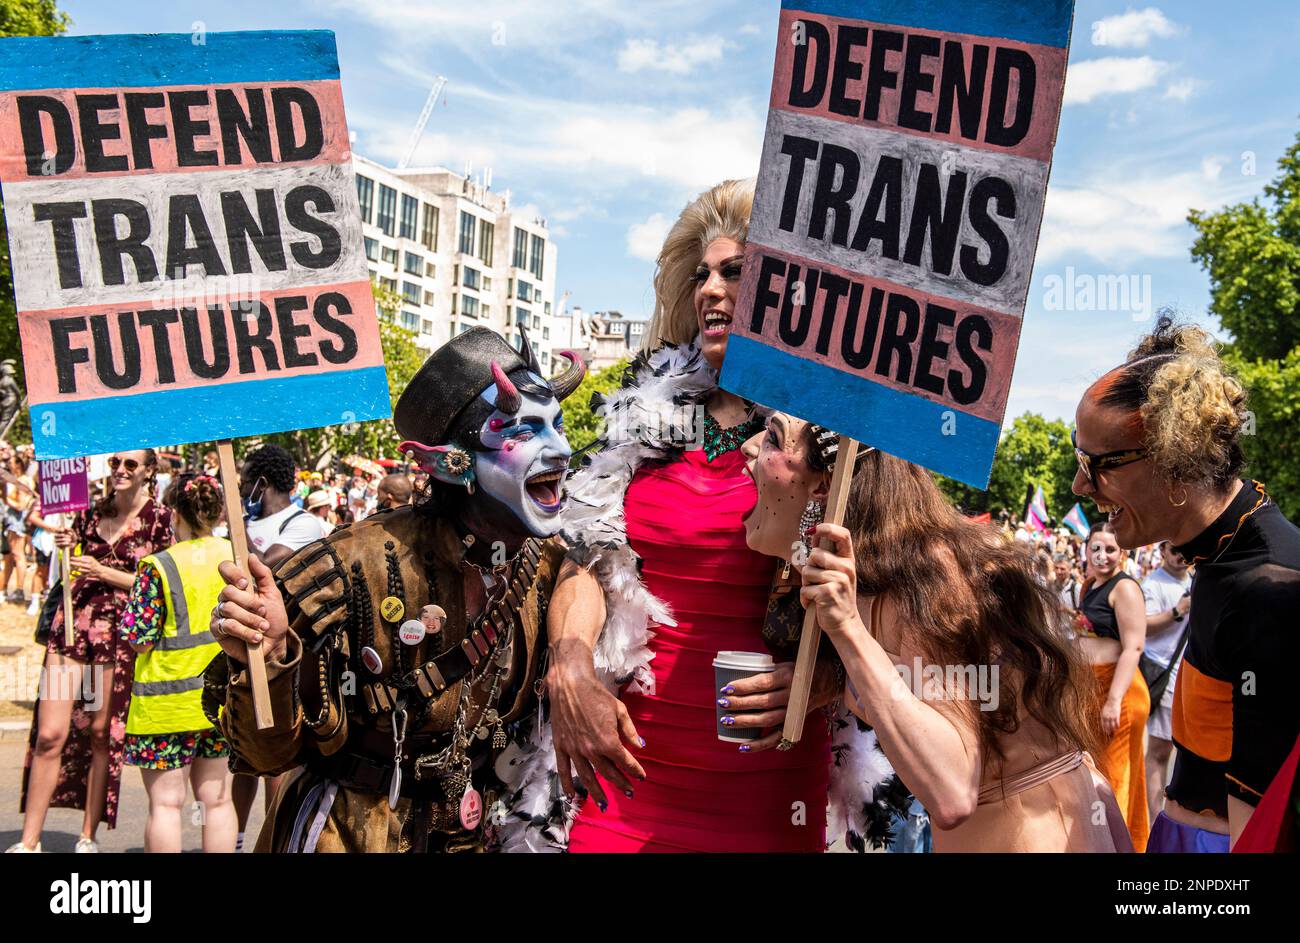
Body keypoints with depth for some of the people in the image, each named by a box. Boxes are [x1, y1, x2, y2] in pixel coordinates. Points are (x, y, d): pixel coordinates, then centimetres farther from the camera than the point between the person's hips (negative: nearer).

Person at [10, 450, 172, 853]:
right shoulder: (92, 512, 11)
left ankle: (88, 837, 17)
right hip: (73, 622, 3)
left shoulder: (160, 519, -1)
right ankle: (29, 841, 6)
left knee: (102, 733, 4)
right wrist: (66, 549, 1)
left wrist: (104, 572, -12)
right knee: (49, 733, -3)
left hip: (121, 633, -3)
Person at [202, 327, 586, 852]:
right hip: (353, 837, -4)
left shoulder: (552, 567, -10)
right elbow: (273, 752, -18)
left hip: (481, 835, 5)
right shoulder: (359, 568, -24)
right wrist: (270, 660, -35)